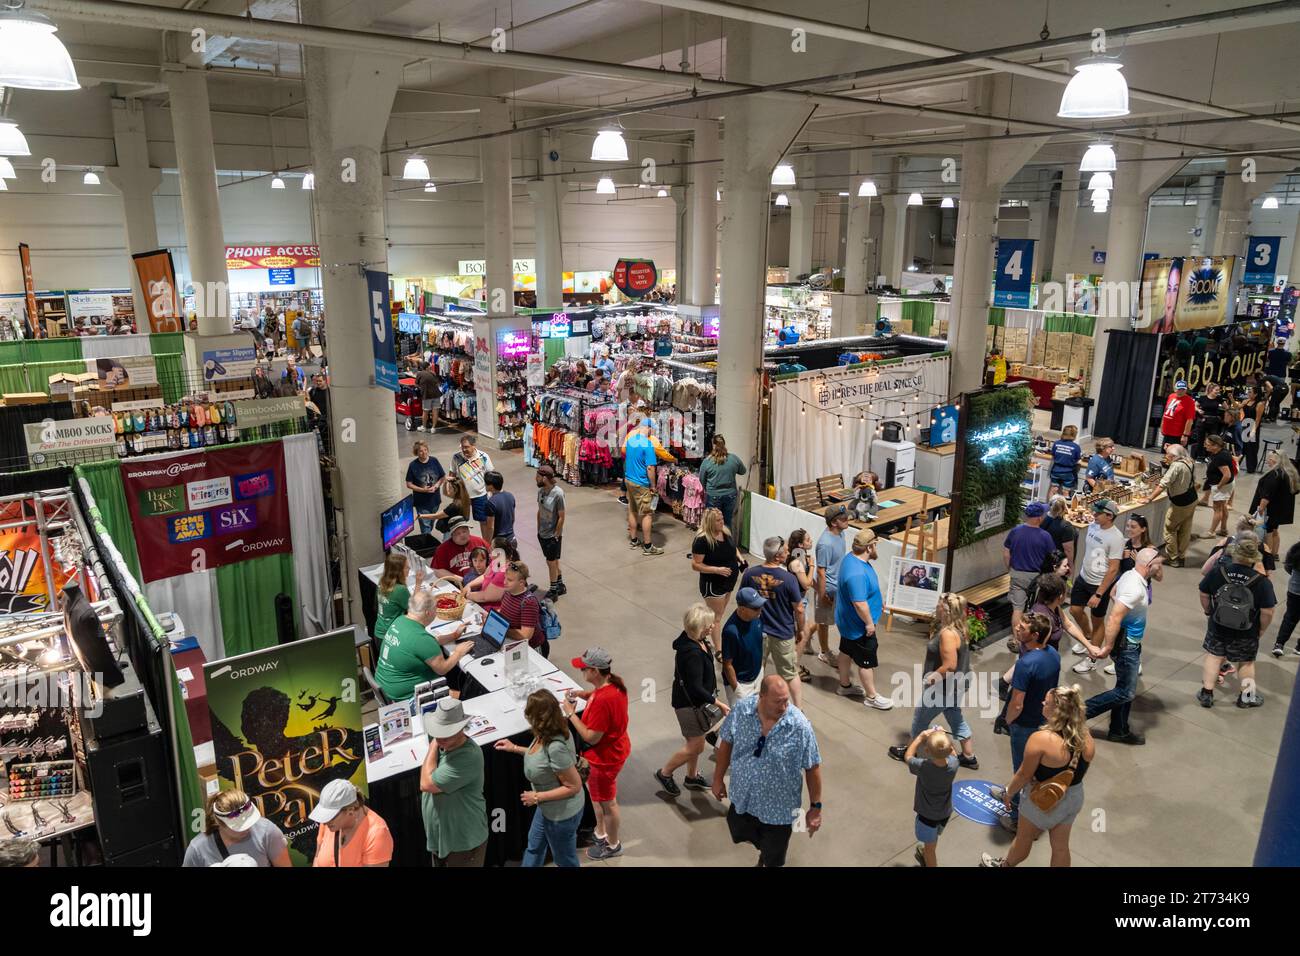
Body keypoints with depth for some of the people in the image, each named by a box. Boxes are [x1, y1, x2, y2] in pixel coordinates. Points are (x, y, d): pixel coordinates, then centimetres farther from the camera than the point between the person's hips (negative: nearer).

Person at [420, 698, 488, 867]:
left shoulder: (468, 756, -31)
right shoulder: (443, 744, -2)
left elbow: (426, 784, -28)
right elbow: (426, 781, 11)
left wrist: (433, 747, -20)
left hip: (463, 842, -8)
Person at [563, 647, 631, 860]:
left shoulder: (603, 701, -37)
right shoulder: (614, 683, -9)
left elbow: (591, 738, -29)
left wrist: (570, 713, -21)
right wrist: (582, 694, -3)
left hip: (604, 758, -9)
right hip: (614, 748, 9)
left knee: (607, 803, 14)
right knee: (594, 791, 29)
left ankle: (613, 845, 37)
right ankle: (600, 833, 49)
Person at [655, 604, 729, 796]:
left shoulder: (693, 640, -6)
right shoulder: (691, 653, -35)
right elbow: (695, 688, -29)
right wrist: (718, 703, -22)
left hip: (696, 700, 9)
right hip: (690, 704, -9)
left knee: (694, 742, 24)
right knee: (696, 746, 6)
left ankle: (692, 776, 43)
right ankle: (664, 773, 25)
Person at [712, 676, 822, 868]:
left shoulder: (799, 725, -27)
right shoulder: (741, 711, -19)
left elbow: (812, 768, -15)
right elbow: (726, 742, -2)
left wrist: (815, 807, -9)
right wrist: (718, 778, 6)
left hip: (778, 807, -3)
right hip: (742, 799, 3)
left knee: (773, 859, 20)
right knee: (740, 835, 29)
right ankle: (763, 849, 61)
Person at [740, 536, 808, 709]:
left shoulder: (749, 574, -13)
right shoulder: (789, 578, -21)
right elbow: (798, 609, -12)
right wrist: (800, 630, 6)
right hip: (783, 634, -2)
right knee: (790, 673, 17)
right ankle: (798, 709, 28)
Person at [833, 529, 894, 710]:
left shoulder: (851, 557, -3)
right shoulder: (857, 573, -36)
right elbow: (860, 603, -32)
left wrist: (879, 598, 22)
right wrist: (869, 623, -19)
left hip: (848, 621, 10)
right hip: (858, 625, -10)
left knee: (846, 652, 23)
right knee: (868, 661, 6)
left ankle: (845, 686, 41)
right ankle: (872, 697, 22)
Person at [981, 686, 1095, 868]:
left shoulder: (1041, 739, -32)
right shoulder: (1087, 738, -14)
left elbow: (1024, 774, -20)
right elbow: (1081, 772, 2)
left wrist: (1009, 792, -3)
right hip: (1074, 798, 5)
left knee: (1024, 838, 21)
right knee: (1061, 846, 22)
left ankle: (1004, 865, 46)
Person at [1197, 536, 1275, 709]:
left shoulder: (1218, 570, -17)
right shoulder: (1262, 582, -23)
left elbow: (1204, 594, -4)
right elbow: (1267, 612, -19)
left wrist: (1208, 612, 13)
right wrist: (1261, 629, 0)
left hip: (1217, 626, 1)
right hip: (1246, 633, -1)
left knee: (1214, 656, 18)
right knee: (1246, 662, 20)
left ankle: (1206, 693, 22)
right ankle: (1247, 697, 37)